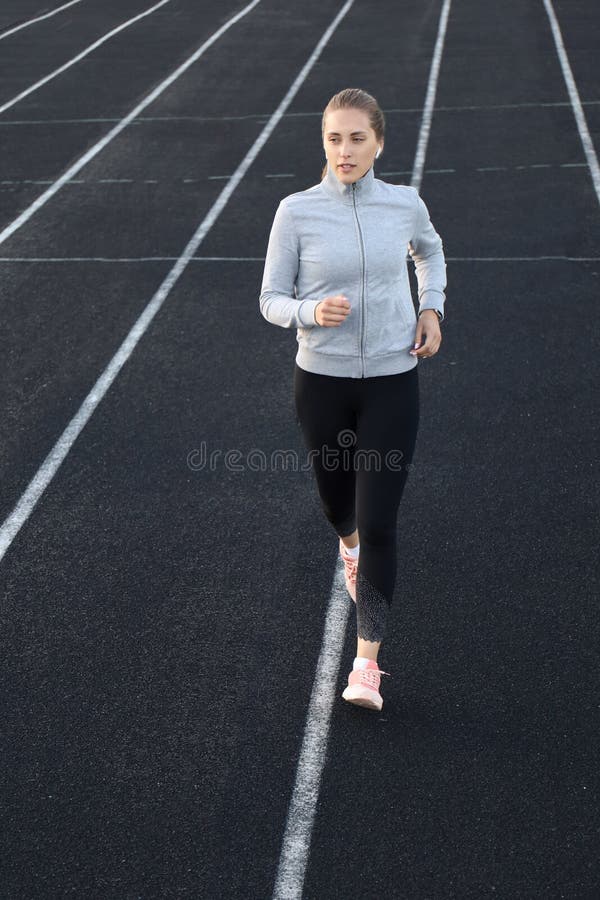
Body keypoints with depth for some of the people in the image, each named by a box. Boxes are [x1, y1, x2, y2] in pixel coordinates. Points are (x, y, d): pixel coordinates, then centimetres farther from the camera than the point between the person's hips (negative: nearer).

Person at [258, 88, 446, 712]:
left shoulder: (405, 204, -3)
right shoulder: (297, 211, -9)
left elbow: (429, 251, 20)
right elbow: (271, 299, -3)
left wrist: (432, 309, 6)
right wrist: (310, 312, -24)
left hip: (392, 383, 0)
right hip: (321, 380, 0)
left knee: (379, 524, -6)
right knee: (336, 502, 18)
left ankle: (367, 663, 3)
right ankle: (349, 544, 58)